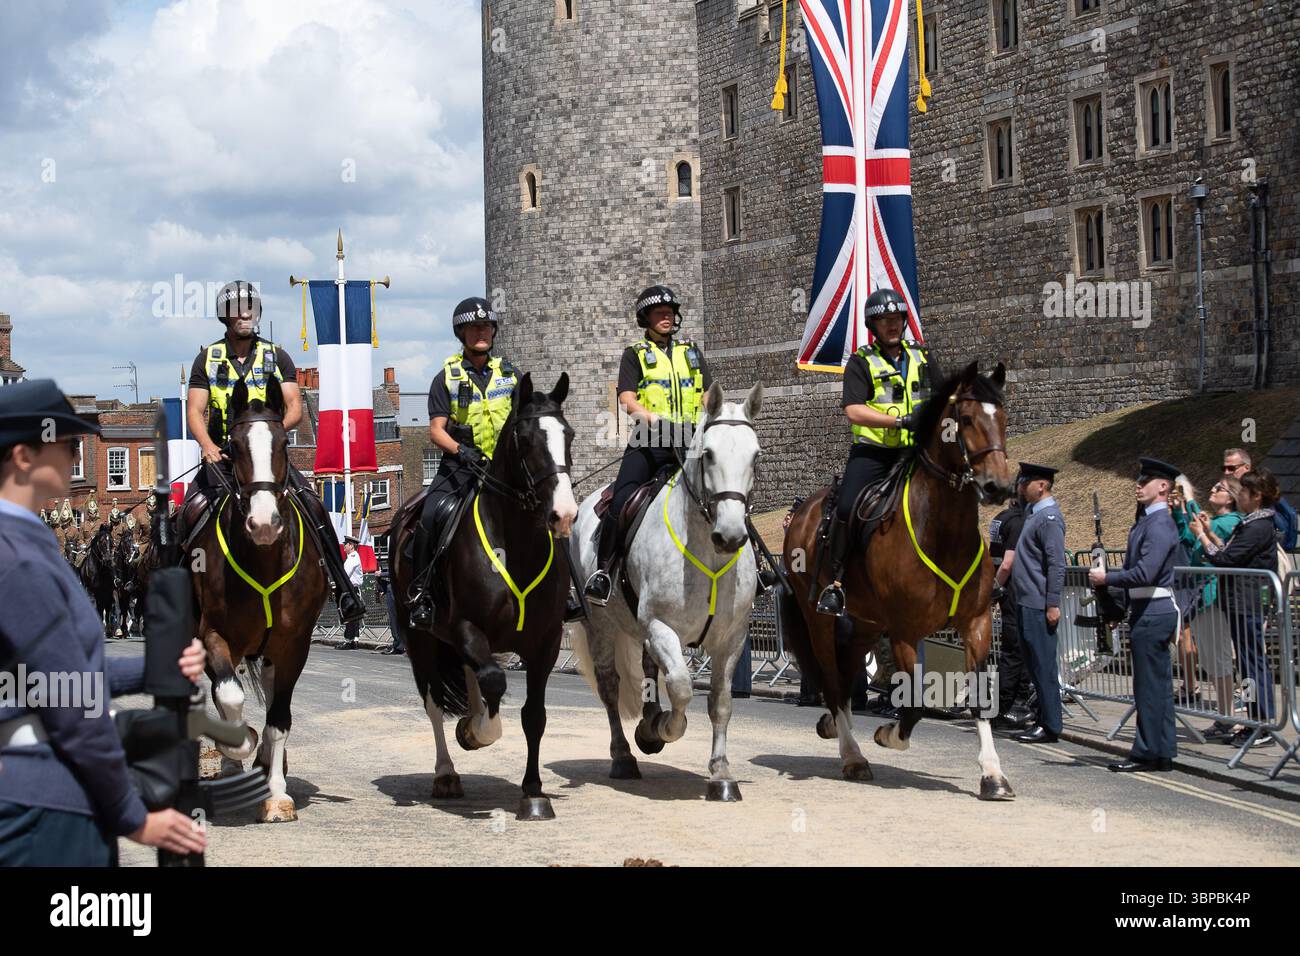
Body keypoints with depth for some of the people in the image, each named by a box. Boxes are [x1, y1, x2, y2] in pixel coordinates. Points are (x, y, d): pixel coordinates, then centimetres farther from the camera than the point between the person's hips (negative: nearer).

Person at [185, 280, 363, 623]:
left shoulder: (276, 356, 8)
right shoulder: (208, 358, 8)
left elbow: (295, 408, 1)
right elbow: (195, 411, 0)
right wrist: (207, 446, -19)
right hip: (222, 454, 1)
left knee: (314, 508, -20)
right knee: (188, 515, -20)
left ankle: (343, 592, -18)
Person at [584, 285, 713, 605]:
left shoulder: (692, 352, 22)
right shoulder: (635, 354, 11)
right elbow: (627, 399, -3)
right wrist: (652, 418, -21)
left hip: (689, 438, 3)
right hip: (649, 440, -3)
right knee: (622, 499, -20)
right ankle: (602, 569, -14)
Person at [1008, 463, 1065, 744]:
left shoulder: (1049, 517, -13)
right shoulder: (1031, 512, 17)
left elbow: (1057, 564, -18)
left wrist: (1053, 604, -21)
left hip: (1039, 605, -10)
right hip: (1025, 602, 10)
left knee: (1044, 666, -6)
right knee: (1035, 665, 13)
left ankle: (1050, 727, -3)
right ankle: (1042, 722, 19)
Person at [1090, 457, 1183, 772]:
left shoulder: (1159, 525, -16)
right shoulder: (1148, 521, 15)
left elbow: (1144, 573, -24)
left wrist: (1106, 578, -13)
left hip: (1152, 613, -10)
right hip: (1152, 611, 10)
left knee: (1149, 686, -4)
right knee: (1160, 684, 12)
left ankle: (1147, 754, 0)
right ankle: (1163, 753, 18)